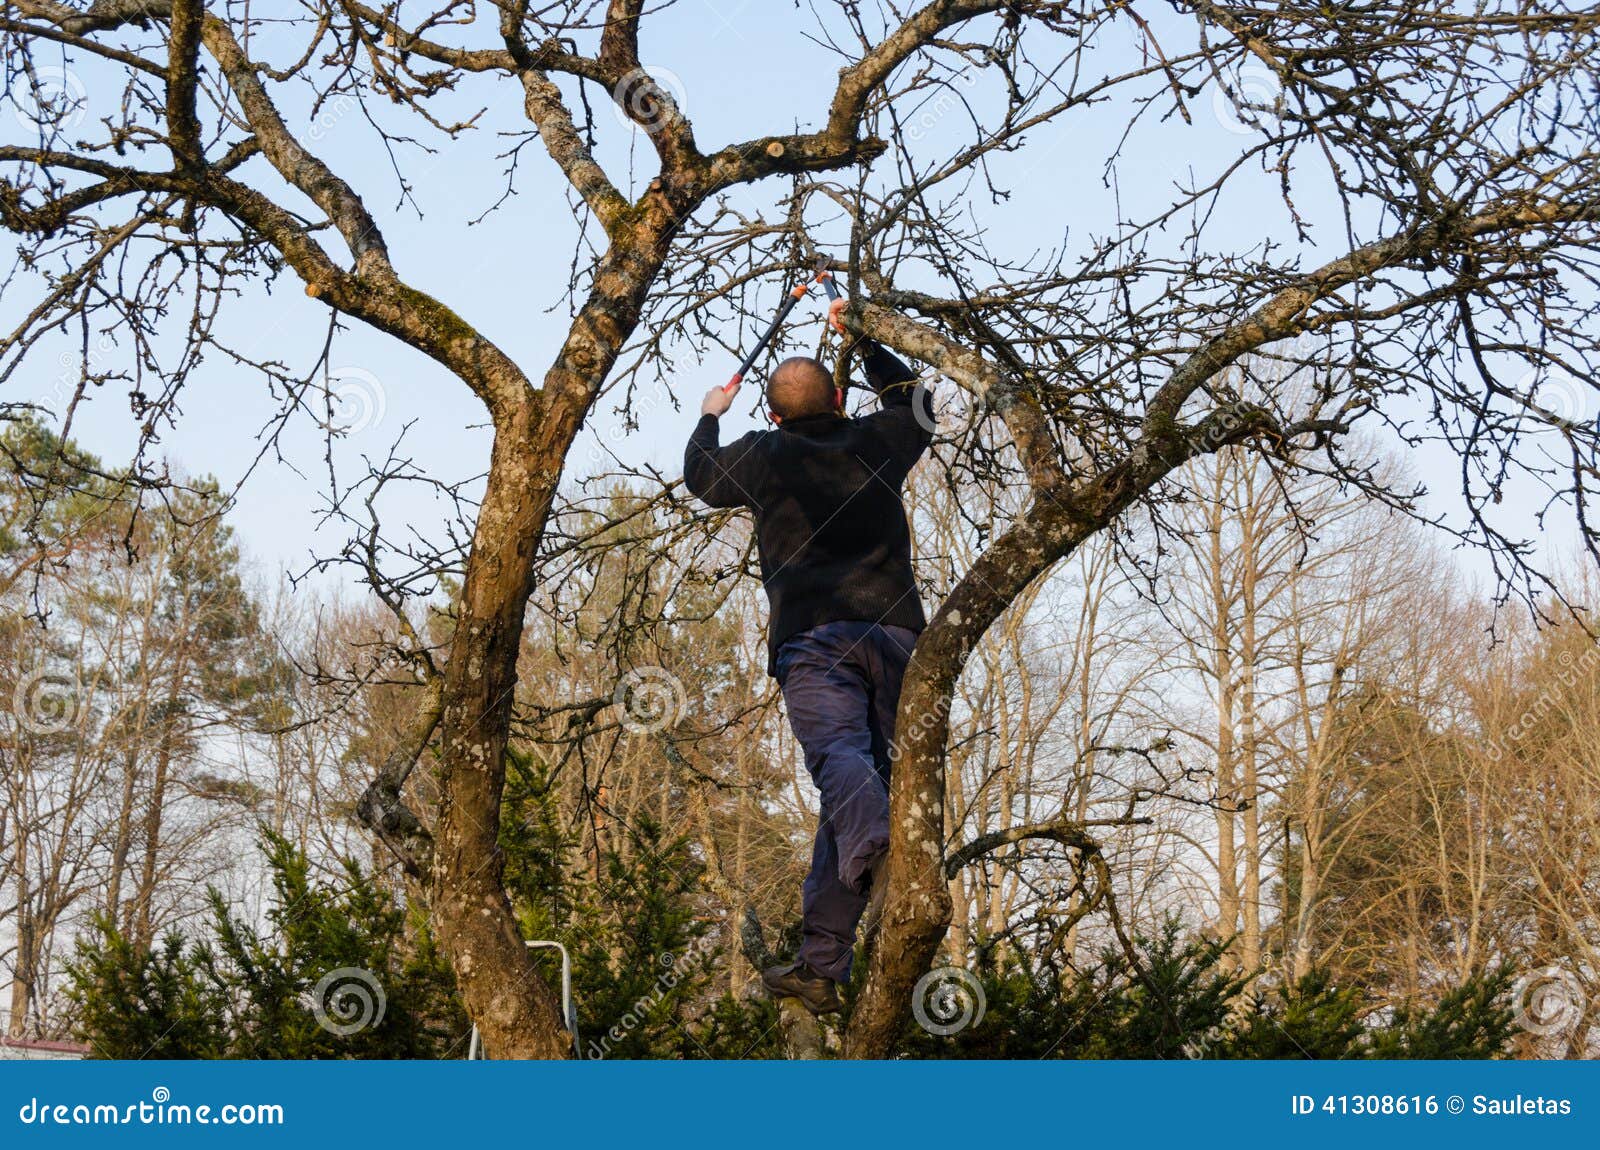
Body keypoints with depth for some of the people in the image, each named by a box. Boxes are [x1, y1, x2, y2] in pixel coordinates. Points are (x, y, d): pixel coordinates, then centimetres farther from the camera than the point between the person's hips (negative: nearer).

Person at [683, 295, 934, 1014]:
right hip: (897, 632, 3)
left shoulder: (764, 455, 12)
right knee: (872, 761, 1)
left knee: (838, 755, -22)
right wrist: (863, 343, 49)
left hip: (813, 636, -3)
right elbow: (914, 403, 42)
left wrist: (710, 416, 52)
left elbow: (701, 476, 34)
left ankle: (875, 837, -58)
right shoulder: (878, 441, 17)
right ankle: (821, 966, -6)